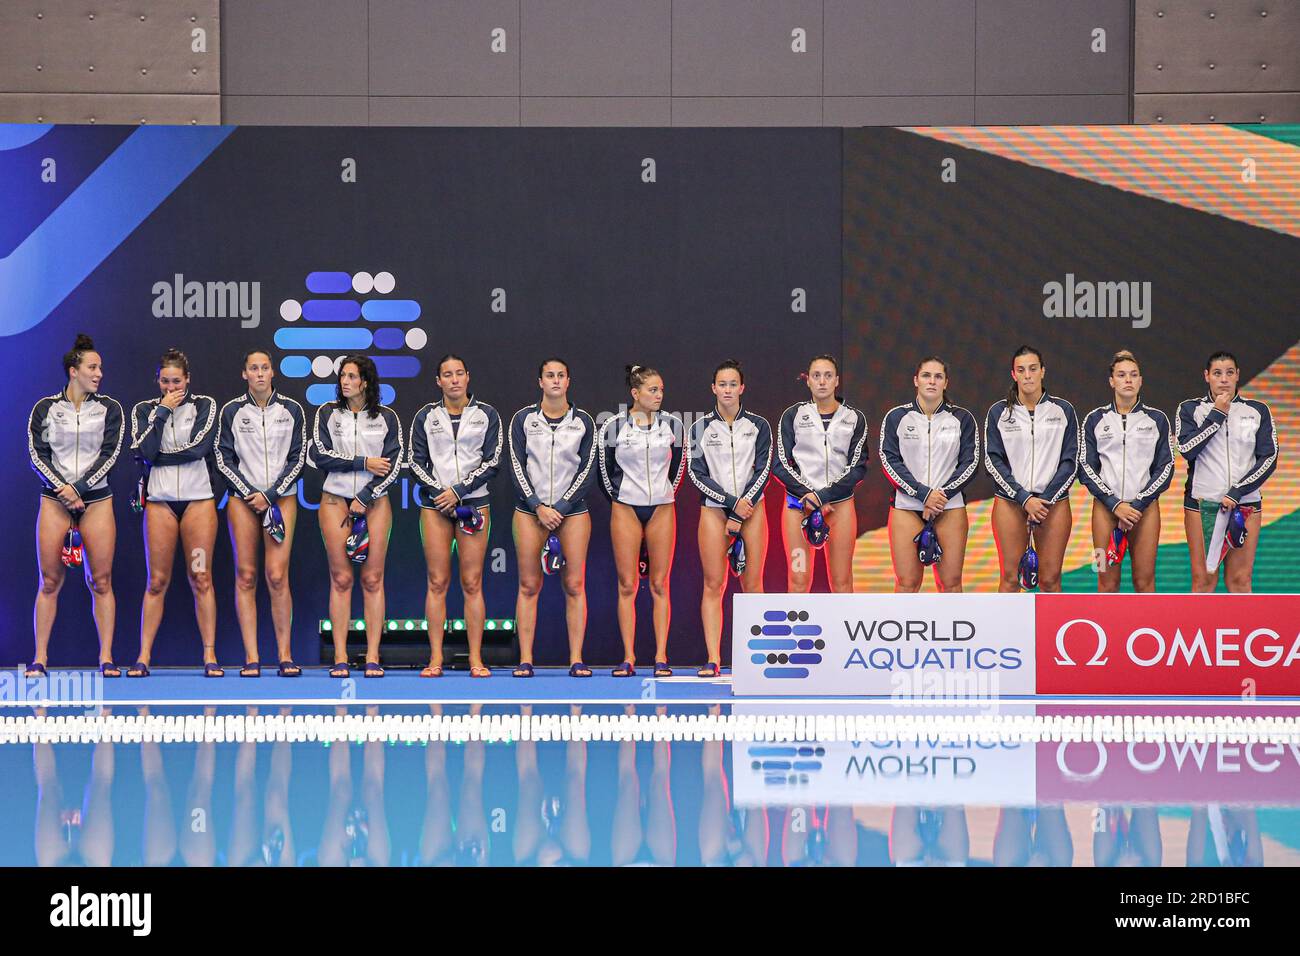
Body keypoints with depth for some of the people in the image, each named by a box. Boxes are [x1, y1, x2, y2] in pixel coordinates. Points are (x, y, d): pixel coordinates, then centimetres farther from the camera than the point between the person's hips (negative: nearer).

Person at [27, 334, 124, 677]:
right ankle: (40, 658, 2)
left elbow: (109, 454, -2)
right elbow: (37, 454, 1)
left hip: (96, 499, 0)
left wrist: (79, 488, -12)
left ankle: (106, 658, 1)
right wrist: (62, 488, -11)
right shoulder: (45, 408, 5)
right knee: (49, 581, -2)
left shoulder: (109, 409, 6)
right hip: (54, 500, 0)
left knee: (101, 581, -2)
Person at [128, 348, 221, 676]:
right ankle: (143, 657, 4)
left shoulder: (204, 405, 5)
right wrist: (163, 410, -8)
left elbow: (199, 446, -10)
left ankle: (210, 655, 2)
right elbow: (145, 451, -8)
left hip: (198, 499, -1)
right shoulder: (144, 410, 9)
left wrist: (157, 457, -5)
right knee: (157, 581, 0)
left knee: (201, 580, -1)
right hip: (160, 501, 1)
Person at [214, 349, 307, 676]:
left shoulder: (291, 410, 5)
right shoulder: (232, 411, 5)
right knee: (246, 575, -3)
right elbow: (224, 459, 4)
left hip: (281, 497, 0)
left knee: (277, 577, -9)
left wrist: (270, 495, -5)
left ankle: (285, 654, -3)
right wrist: (249, 494, -6)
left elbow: (297, 459, 3)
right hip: (243, 498, 0)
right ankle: (251, 657, -1)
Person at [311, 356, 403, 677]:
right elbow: (320, 455, -4)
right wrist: (364, 463, -9)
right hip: (335, 500, 0)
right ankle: (340, 658, 0)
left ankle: (372, 657, -1)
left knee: (372, 579, -3)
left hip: (374, 501, 0)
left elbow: (394, 465, 0)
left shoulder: (387, 417, 6)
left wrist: (364, 499, -8)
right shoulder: (327, 413, 7)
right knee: (341, 579, -2)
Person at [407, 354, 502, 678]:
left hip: (474, 502, -1)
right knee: (437, 582, -1)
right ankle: (436, 658, 2)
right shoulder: (426, 416, 7)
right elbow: (416, 463, 5)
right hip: (434, 505, 1)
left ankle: (476, 659, 0)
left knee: (472, 583, -3)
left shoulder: (487, 414, 5)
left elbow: (492, 462, -1)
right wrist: (441, 494, -8)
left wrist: (458, 491, -9)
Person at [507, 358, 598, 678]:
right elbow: (517, 467, 1)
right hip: (530, 509, 0)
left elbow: (588, 469, 2)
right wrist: (539, 507, -8)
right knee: (528, 585, -2)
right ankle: (525, 660, -1)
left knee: (575, 584, -3)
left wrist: (560, 507, -7)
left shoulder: (583, 421, 6)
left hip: (573, 509, 0)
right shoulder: (523, 418, 5)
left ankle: (576, 660, -1)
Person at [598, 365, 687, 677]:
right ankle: (628, 657, 2)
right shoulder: (613, 427, -2)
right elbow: (605, 470, 8)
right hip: (625, 509, -1)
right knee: (627, 585, -1)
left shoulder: (672, 425, 2)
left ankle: (661, 657, 1)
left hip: (662, 509, 1)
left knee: (659, 585, 0)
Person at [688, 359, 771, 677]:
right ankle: (713, 660, -7)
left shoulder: (759, 426, 5)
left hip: (751, 508, 0)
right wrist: (733, 503, -11)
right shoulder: (701, 428, 4)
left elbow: (763, 471, -1)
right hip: (713, 509, 0)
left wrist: (738, 518, -8)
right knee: (713, 585, -4)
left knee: (752, 585, -2)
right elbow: (698, 475, -1)